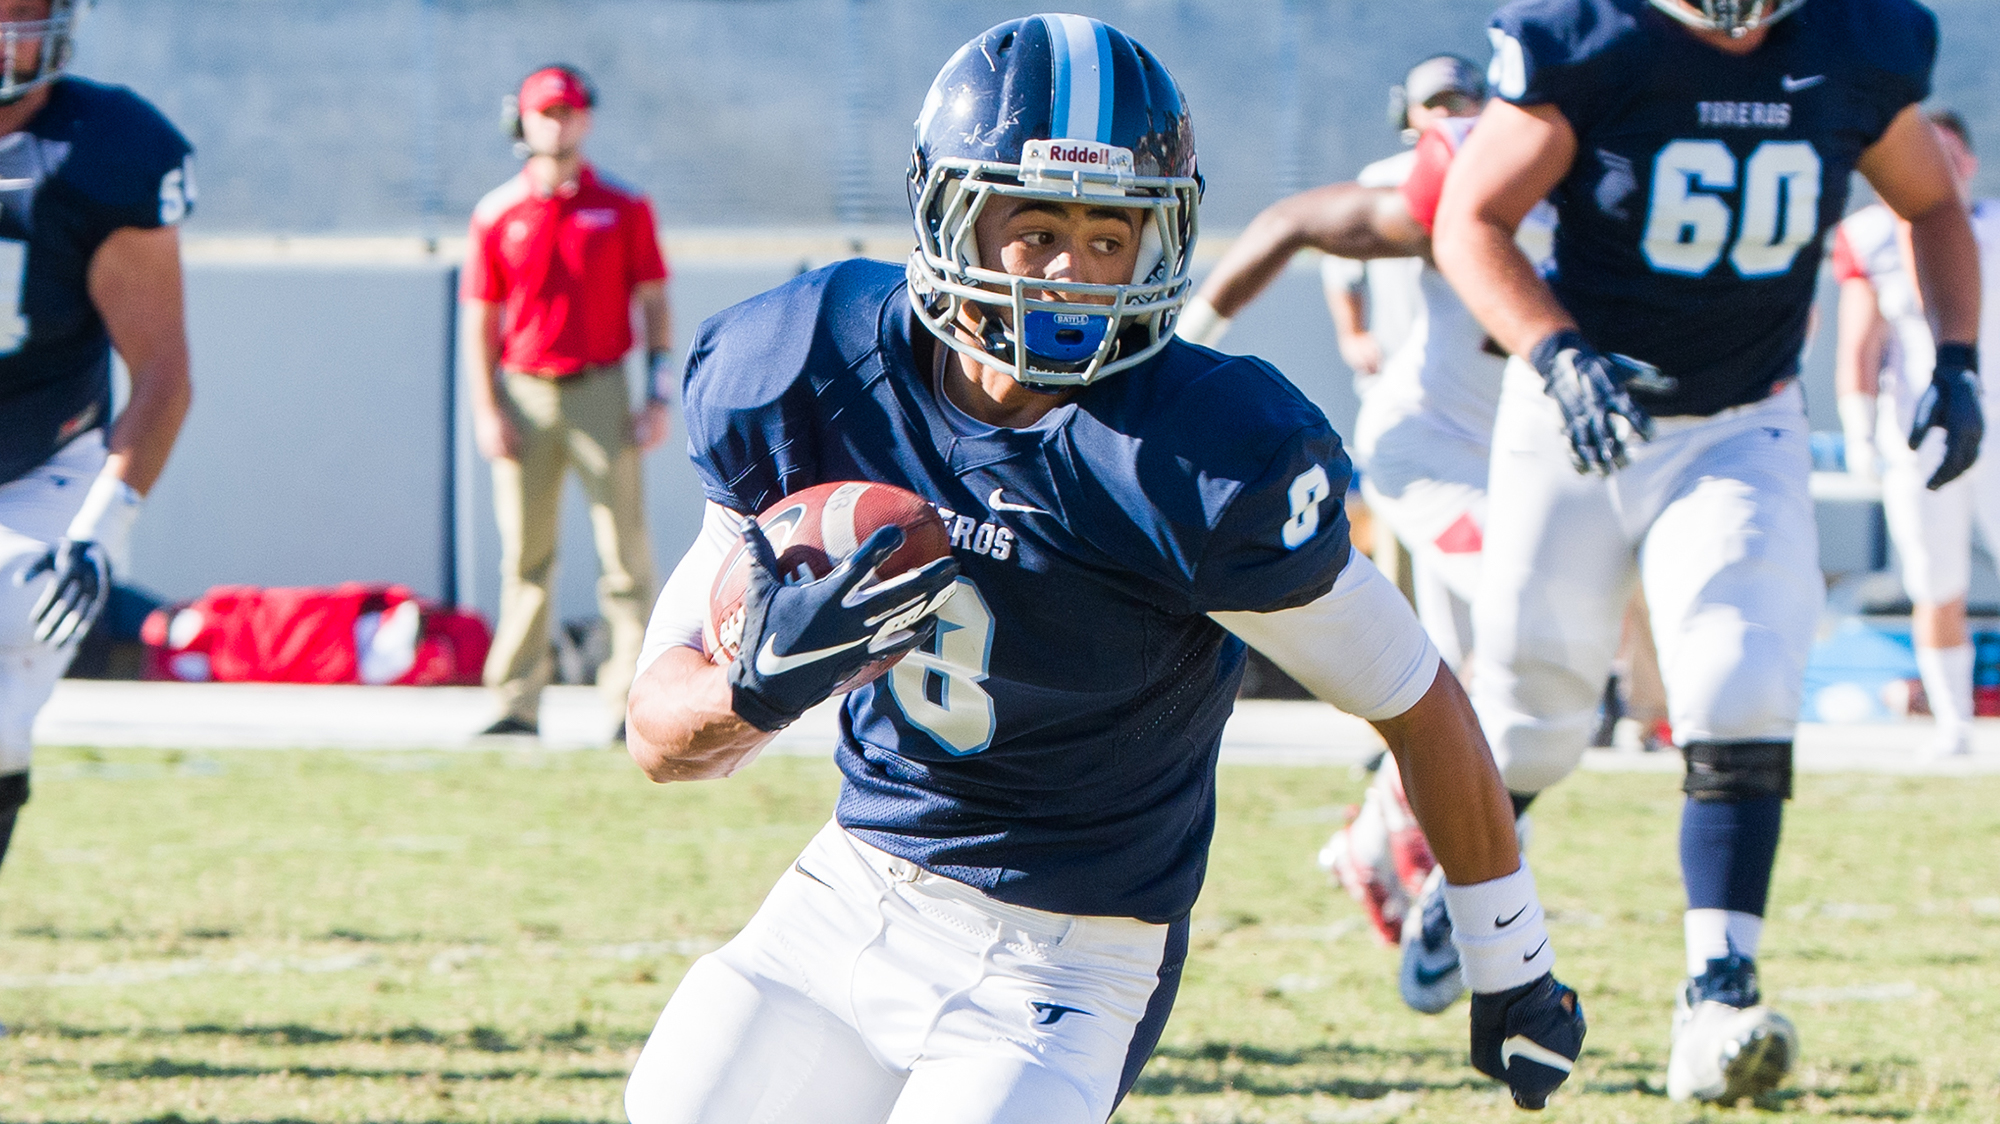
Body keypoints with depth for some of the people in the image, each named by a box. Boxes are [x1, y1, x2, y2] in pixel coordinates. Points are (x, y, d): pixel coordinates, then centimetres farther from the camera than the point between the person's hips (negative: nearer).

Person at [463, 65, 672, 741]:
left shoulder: (624, 209, 5)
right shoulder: (496, 215, 7)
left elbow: (655, 305, 5)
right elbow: (480, 320, 7)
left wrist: (658, 398, -4)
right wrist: (485, 410, -3)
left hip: (601, 393, -1)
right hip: (524, 396, 1)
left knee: (625, 551, -4)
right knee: (525, 556, 3)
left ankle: (632, 698, -3)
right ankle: (517, 703, 4)